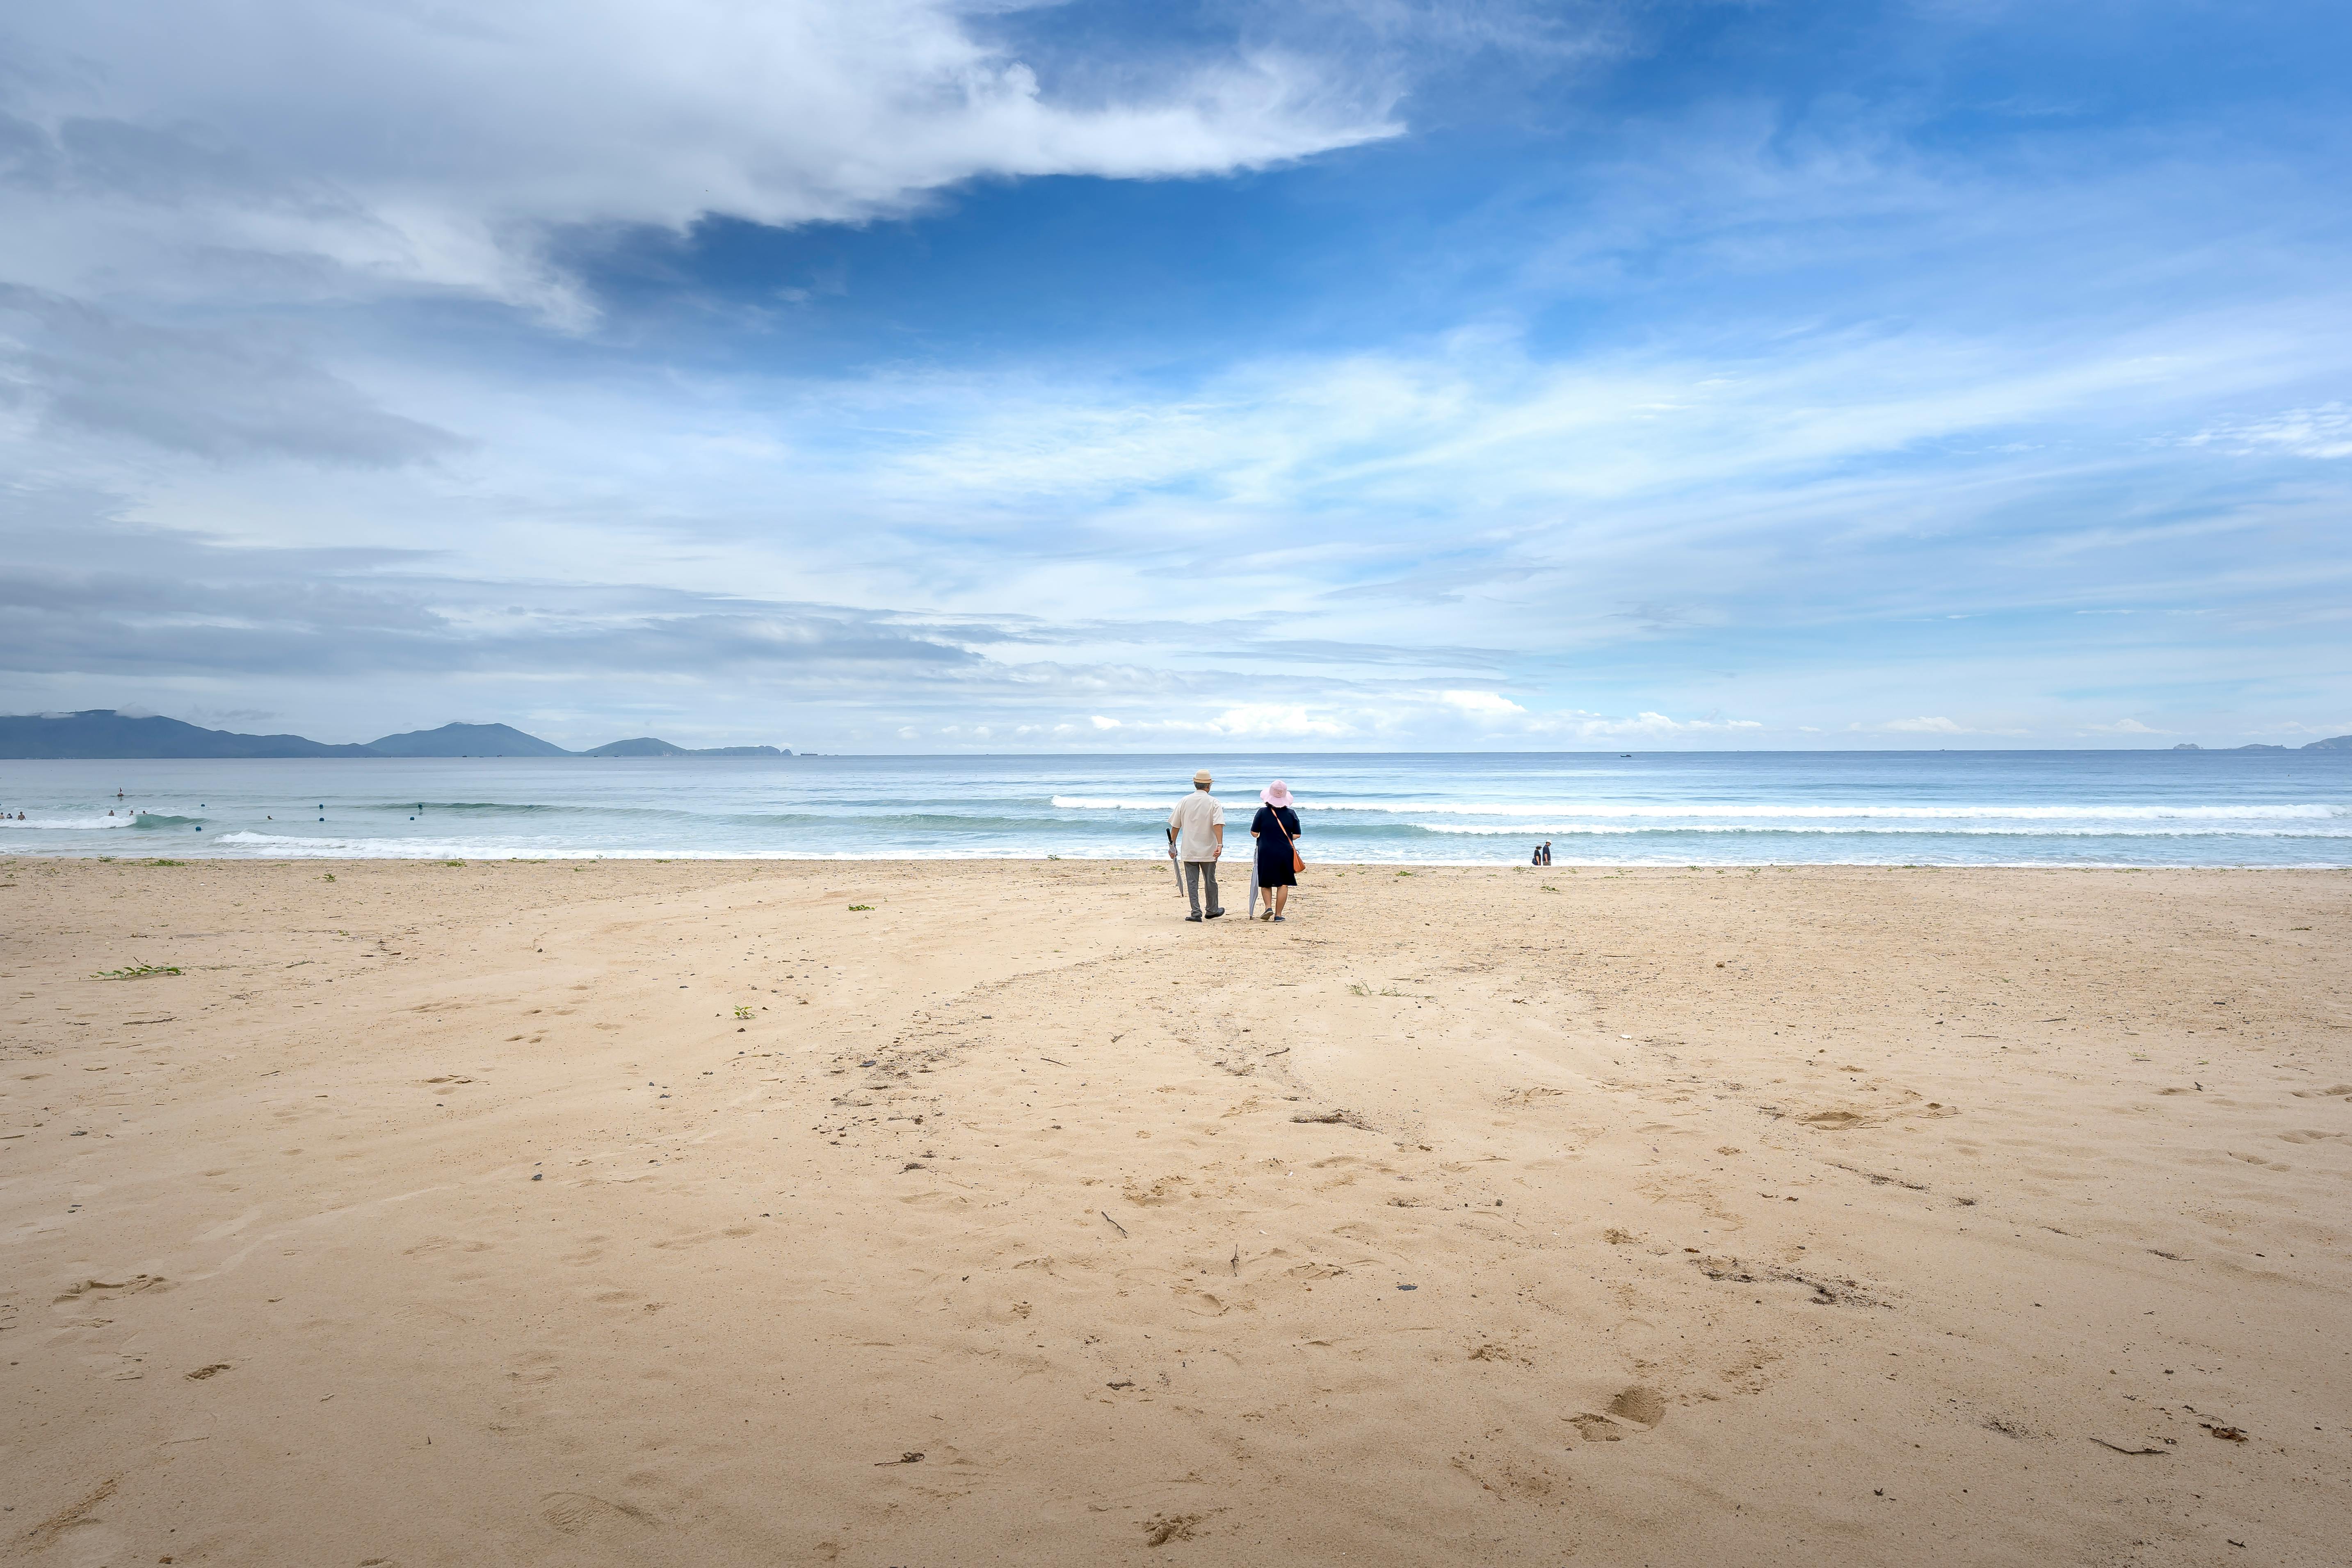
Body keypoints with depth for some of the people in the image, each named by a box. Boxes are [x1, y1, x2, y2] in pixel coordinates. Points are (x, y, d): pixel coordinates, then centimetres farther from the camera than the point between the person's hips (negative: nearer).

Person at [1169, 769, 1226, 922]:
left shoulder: (1184, 801, 2)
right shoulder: (1213, 802, -5)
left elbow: (1175, 826, 5)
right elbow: (1218, 825, -18)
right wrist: (1220, 844, -23)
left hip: (1188, 850, 1)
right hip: (1208, 850, -1)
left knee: (1192, 882, 4)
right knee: (1210, 881, 14)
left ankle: (1196, 913, -3)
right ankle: (1212, 911, 27)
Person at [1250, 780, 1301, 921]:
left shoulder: (1263, 812, -7)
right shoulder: (1291, 814, -3)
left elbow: (1254, 833, -4)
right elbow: (1297, 835, 1)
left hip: (1266, 853, 0)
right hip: (1285, 853, 0)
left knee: (1266, 883, 16)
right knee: (1283, 884, 7)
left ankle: (1269, 907, -1)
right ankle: (1278, 914, 6)